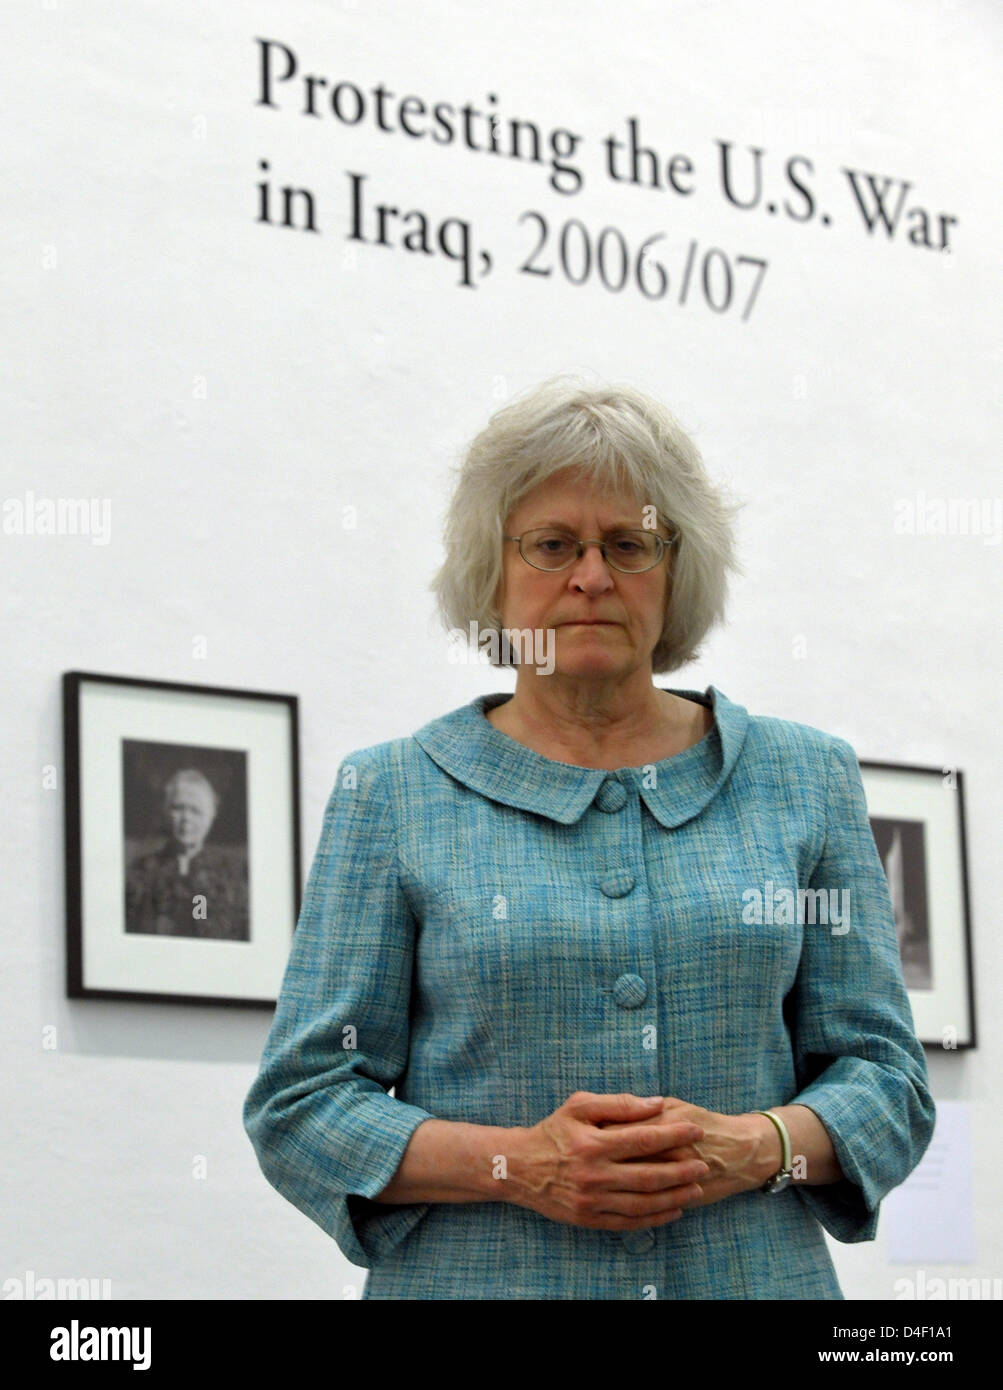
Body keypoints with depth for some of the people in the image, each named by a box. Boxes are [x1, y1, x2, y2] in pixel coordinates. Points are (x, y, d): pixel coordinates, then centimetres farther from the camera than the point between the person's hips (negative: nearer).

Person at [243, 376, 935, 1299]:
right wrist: (515, 1164, -15)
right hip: (476, 1282, -1)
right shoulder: (390, 795, 2)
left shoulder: (807, 780, 7)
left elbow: (886, 1077, 6)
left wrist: (753, 1148, -13)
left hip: (753, 1276, 1)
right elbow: (300, 1105, -1)